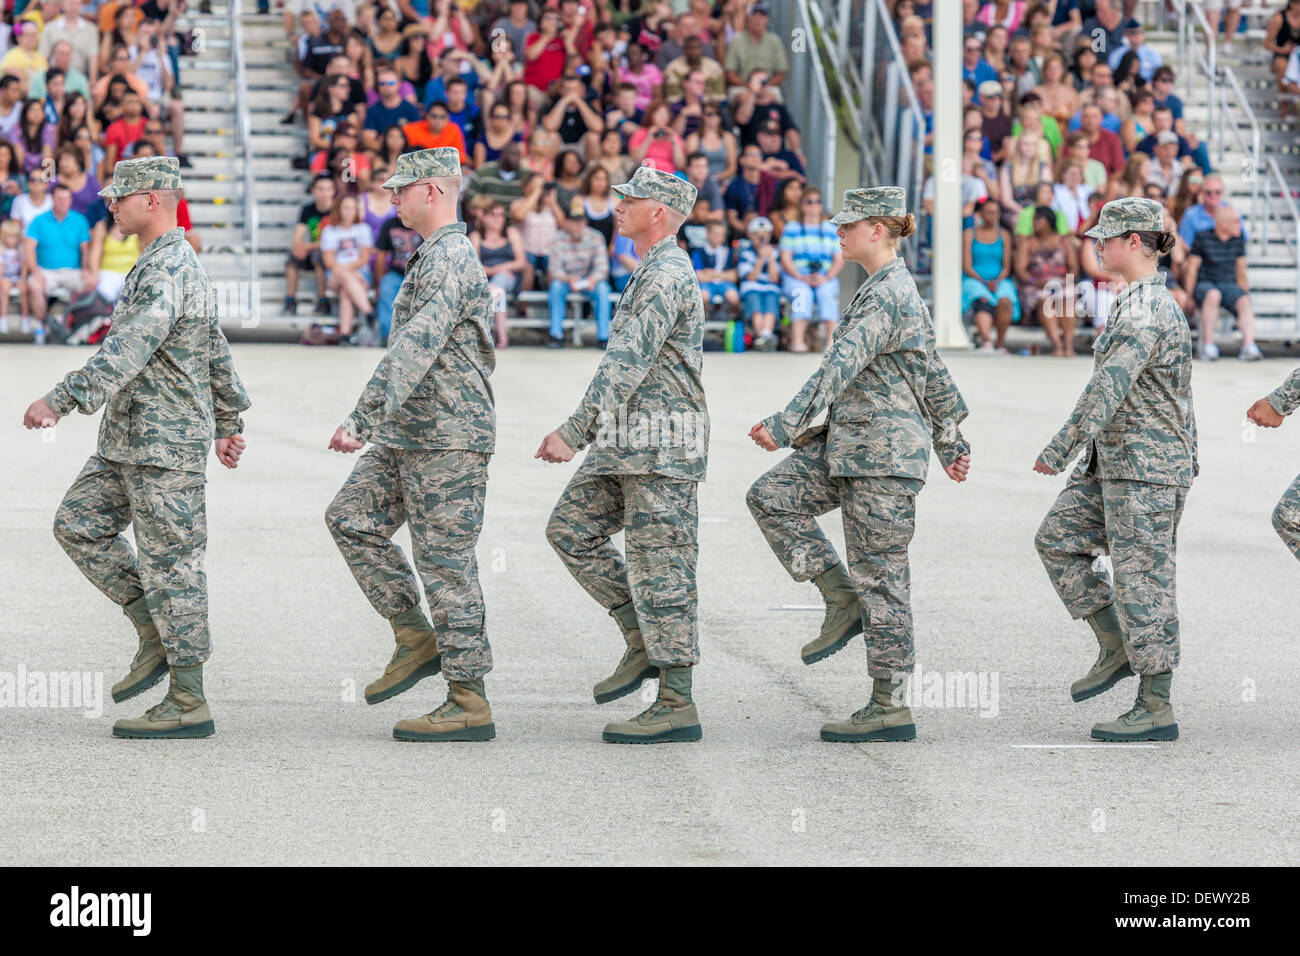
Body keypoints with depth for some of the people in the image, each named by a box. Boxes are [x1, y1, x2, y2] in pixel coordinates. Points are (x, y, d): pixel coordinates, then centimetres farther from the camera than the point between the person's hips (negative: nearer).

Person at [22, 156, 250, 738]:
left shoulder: (167, 270, -18)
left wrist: (63, 400, -36)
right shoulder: (172, 264, 16)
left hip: (166, 445, -10)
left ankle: (188, 702, -1)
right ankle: (156, 636, 15)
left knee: (170, 563, -6)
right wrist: (229, 422, 30)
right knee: (78, 525, 12)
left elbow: (127, 349, -31)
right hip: (129, 440, 10)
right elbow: (216, 350, 24)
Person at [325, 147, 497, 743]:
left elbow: (414, 348, -27)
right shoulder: (435, 257, 17)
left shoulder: (450, 259, -17)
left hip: (449, 439, -10)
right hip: (409, 437, 10)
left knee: (446, 565, -6)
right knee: (352, 518, 9)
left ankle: (469, 703, -2)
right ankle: (416, 640, 13)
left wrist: (362, 419, -31)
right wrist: (375, 422, 31)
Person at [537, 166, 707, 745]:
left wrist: (574, 433, -22)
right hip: (630, 442, 10)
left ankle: (677, 705, -4)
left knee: (660, 567, -8)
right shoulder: (654, 272, 18)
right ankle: (644, 642, 14)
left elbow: (626, 365, -22)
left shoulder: (667, 275, -16)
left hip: (663, 443, -10)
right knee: (571, 527, 10)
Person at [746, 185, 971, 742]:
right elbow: (933, 373, 21)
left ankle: (890, 708, 1)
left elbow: (841, 367, -27)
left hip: (884, 454, -10)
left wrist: (786, 425, -32)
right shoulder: (892, 289, 15)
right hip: (849, 444, 10)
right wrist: (951, 442, 27)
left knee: (880, 576, -5)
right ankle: (844, 600, 6)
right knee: (770, 498, 4)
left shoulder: (887, 295, -17)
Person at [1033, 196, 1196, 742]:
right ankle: (1117, 649, 16)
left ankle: (1157, 708, 1)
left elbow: (1110, 386, -26)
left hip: (1146, 467, -10)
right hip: (1114, 462, 10)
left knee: (1142, 576, -5)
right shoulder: (1148, 301, 13)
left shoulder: (1144, 309, -19)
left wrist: (1061, 449, -24)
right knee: (1058, 539, 12)